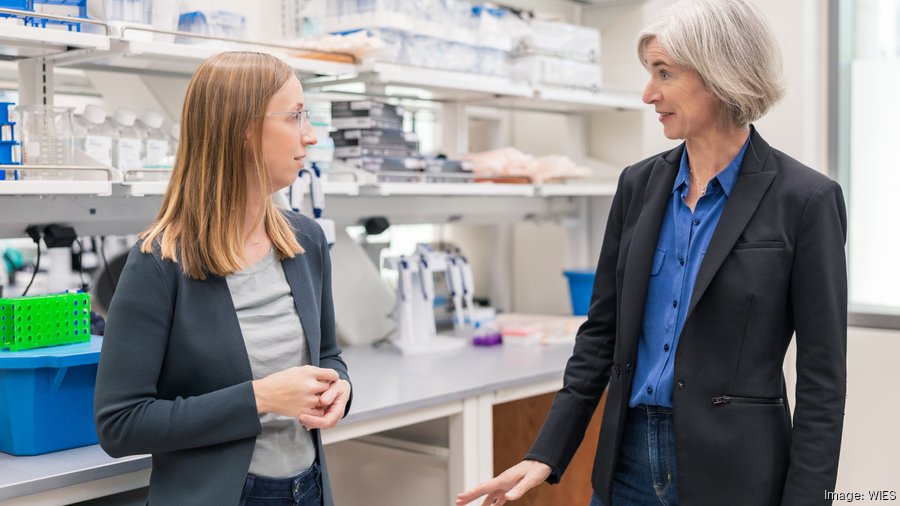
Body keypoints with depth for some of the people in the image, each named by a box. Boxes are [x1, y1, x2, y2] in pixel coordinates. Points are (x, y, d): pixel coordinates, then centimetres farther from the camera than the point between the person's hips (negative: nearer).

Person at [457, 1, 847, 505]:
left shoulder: (806, 199, -10)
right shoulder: (640, 184, 4)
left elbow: (822, 372, -9)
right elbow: (604, 327, 7)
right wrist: (547, 454, 1)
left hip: (732, 465, -4)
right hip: (628, 459, 5)